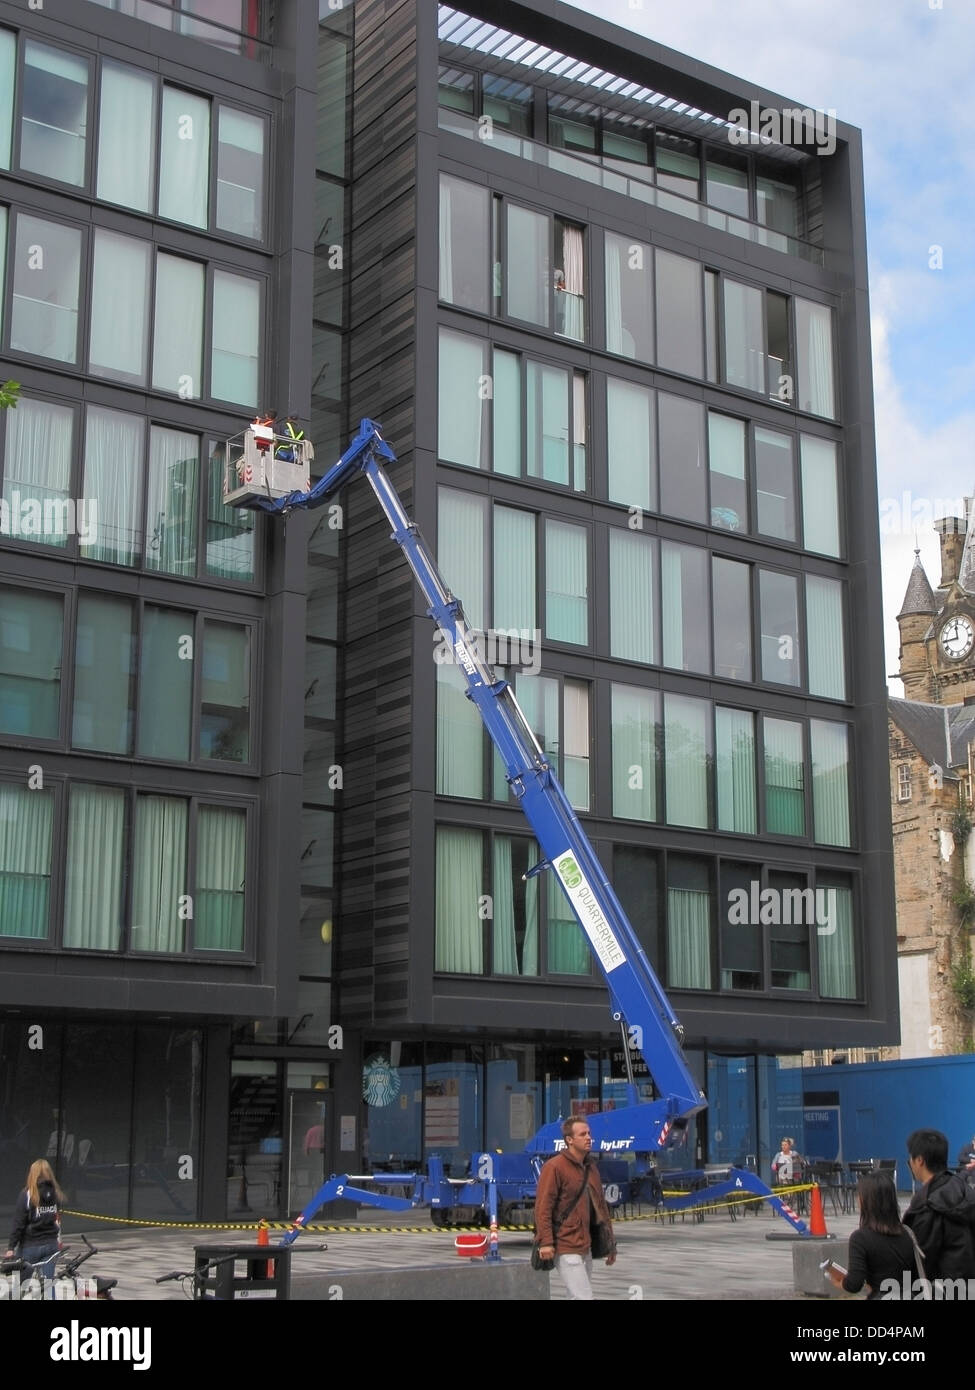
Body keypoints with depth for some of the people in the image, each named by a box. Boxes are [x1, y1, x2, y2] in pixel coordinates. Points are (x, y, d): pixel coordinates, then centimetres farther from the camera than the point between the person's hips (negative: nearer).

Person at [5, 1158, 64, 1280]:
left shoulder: (27, 1195, -12)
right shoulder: (56, 1194, 1)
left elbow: (18, 1224, -13)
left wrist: (11, 1247, -9)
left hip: (30, 1246, -4)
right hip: (51, 1245, 4)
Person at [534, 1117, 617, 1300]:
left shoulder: (590, 1167, 14)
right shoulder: (554, 1167, -11)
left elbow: (600, 1206, 20)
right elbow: (543, 1207, -15)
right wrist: (545, 1242, -22)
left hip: (586, 1245, 8)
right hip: (566, 1248, -8)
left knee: (582, 1295, 12)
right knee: (582, 1296, -12)